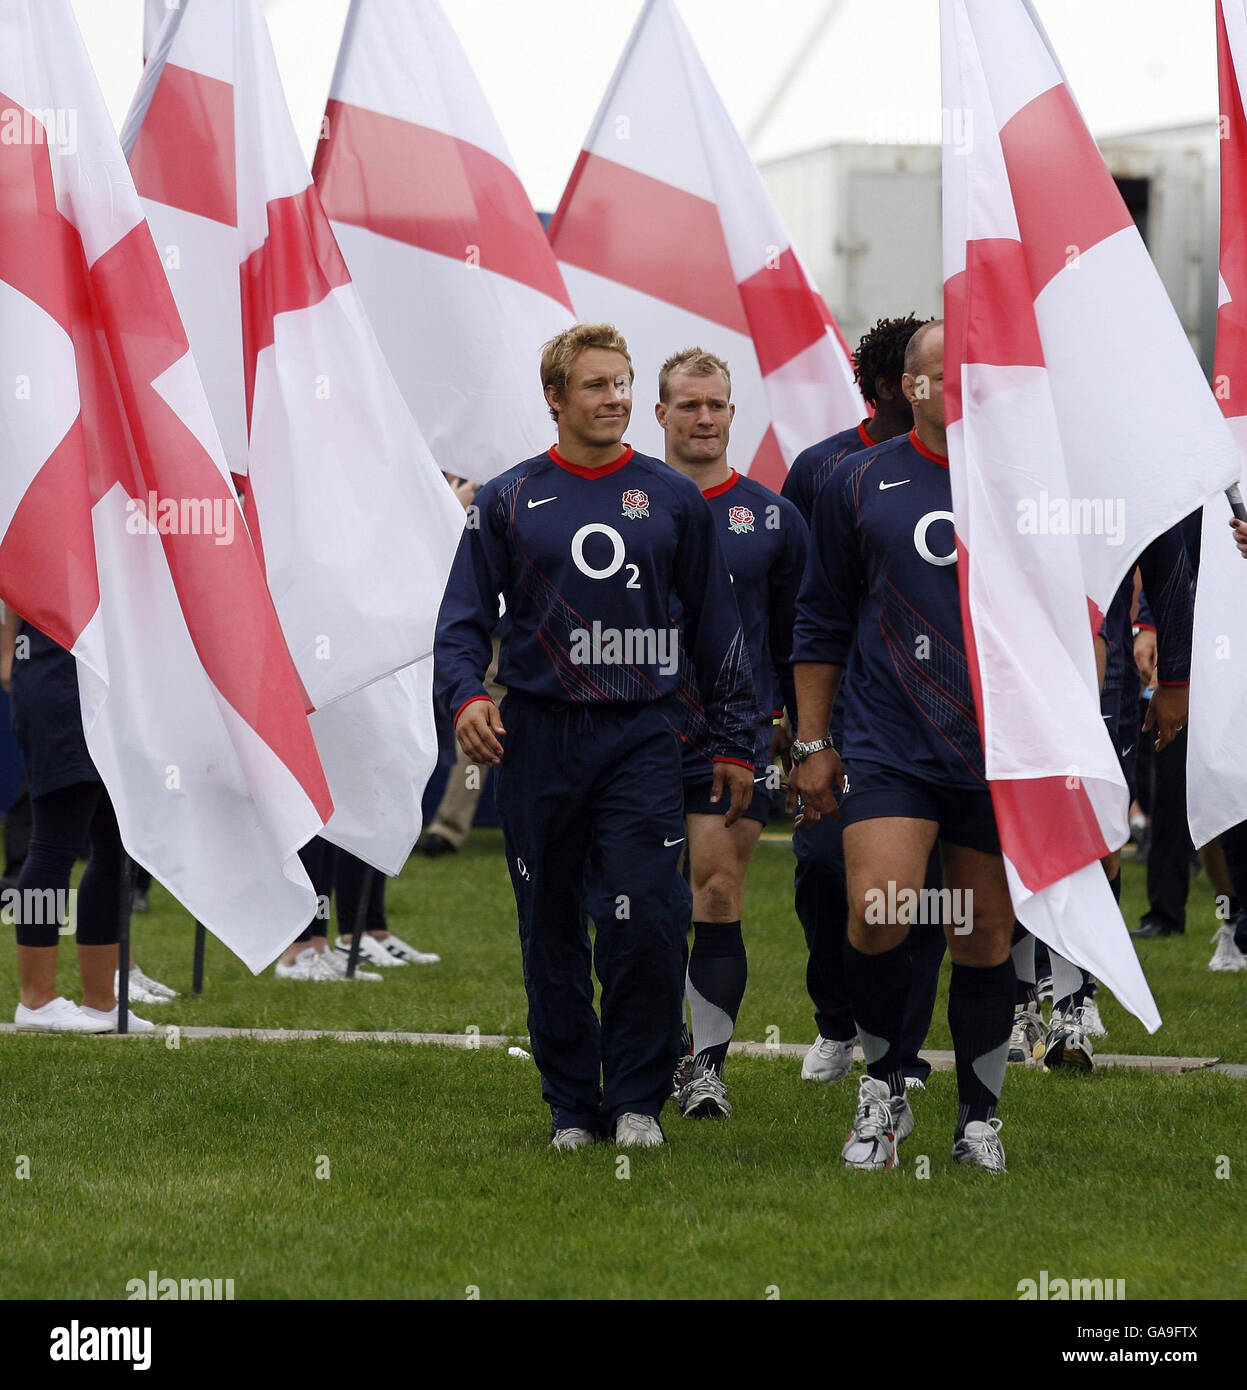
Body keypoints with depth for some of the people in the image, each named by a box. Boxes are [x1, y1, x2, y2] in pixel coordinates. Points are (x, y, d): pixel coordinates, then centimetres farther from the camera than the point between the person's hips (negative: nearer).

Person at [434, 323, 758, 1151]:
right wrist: (464, 693, -14)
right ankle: (572, 1105, 15)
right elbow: (465, 616, 5)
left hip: (642, 734, -1)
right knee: (552, 935, 4)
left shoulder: (674, 499, 9)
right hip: (538, 737, 1)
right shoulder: (508, 501, 7)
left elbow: (717, 627, 13)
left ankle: (637, 1098, 1)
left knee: (646, 922, -12)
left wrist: (736, 741, 10)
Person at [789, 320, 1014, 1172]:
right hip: (889, 749, -1)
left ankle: (978, 1121, 19)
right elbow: (822, 623, 11)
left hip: (1001, 757, 1)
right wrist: (812, 742, 8)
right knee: (878, 914, -18)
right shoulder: (860, 487, 5)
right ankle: (886, 1088, 3)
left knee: (986, 941, 5)